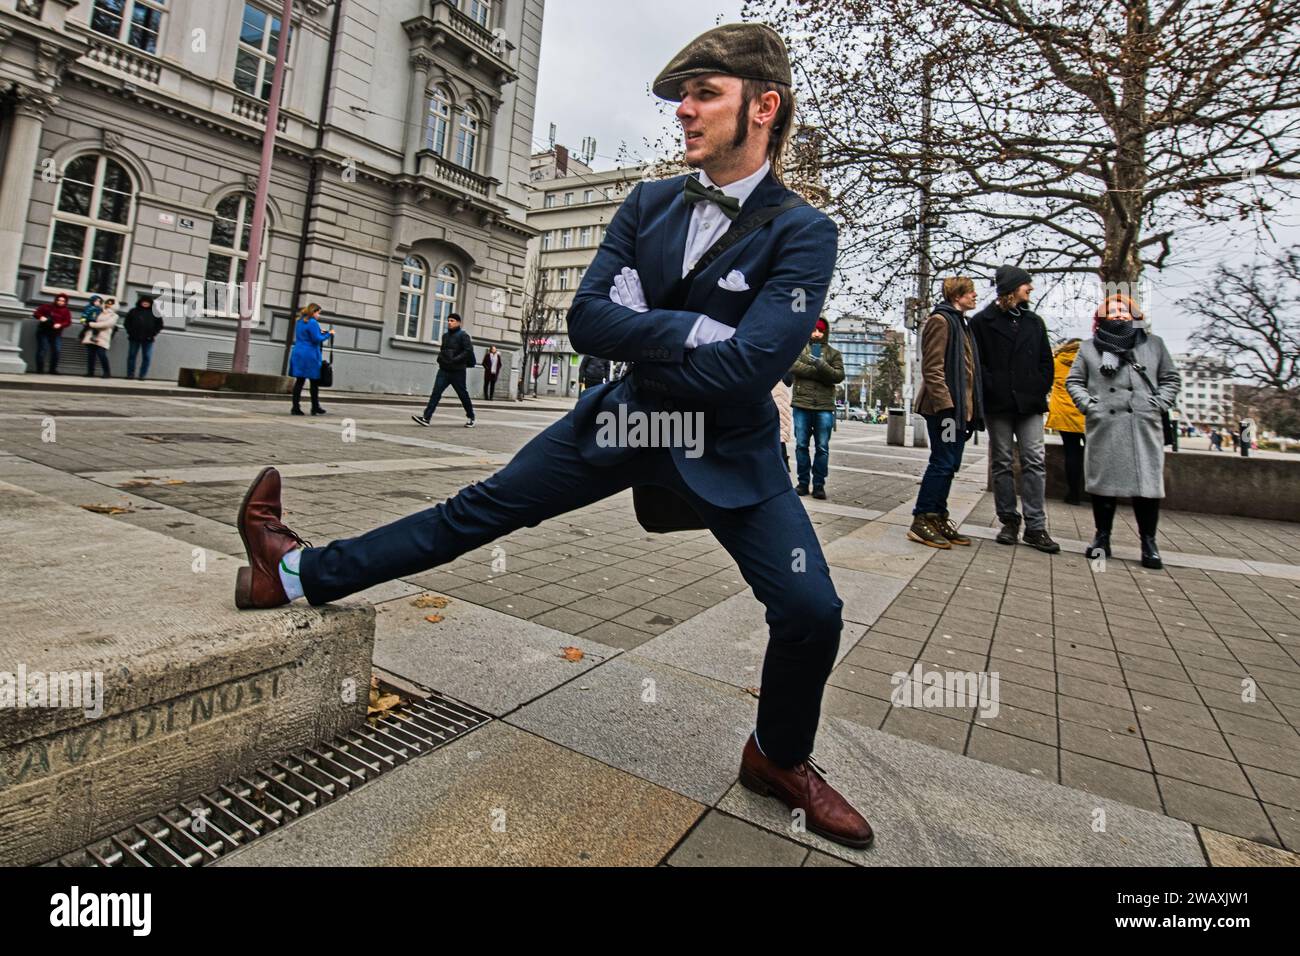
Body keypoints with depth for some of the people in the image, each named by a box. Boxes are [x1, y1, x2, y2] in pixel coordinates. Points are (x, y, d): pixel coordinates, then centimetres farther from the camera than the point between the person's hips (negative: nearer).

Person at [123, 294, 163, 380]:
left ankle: (143, 375, 3)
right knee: (131, 356, 3)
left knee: (147, 358, -3)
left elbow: (159, 325, 6)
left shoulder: (155, 313, 8)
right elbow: (126, 323, 10)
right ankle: (130, 374, 9)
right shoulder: (133, 311, 9)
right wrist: (130, 332, -3)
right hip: (134, 338, 1)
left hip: (148, 339, -1)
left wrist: (153, 334, -5)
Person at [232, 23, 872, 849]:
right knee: (480, 509, 5)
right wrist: (696, 331, -19)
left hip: (725, 450, -2)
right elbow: (586, 321, -7)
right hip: (621, 419, 3)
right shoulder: (648, 203, 3)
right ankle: (300, 574, 22)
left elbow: (747, 366, -25)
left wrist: (638, 335, -14)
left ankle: (780, 760, 20)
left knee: (812, 610, -12)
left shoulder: (804, 233, -11)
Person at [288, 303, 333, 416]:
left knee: (299, 381, 5)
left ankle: (295, 407, 1)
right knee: (314, 382, 3)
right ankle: (315, 407, 9)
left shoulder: (300, 321, 16)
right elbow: (317, 339, -14)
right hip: (309, 356, -8)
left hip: (298, 354, 8)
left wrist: (320, 333, 17)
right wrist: (329, 334, -2)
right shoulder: (312, 323, -12)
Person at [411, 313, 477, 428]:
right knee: (435, 392, -7)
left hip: (457, 371, -5)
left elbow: (469, 350, -16)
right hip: (444, 370, 5)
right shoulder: (445, 335, 15)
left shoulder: (463, 335, -6)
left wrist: (455, 360, -24)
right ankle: (426, 418, -14)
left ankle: (470, 417, 25)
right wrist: (440, 357, 9)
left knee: (463, 394, 7)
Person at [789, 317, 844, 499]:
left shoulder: (834, 353, 11)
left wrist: (821, 365, -19)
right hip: (802, 404, 0)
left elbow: (839, 375, -3)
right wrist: (820, 373, -15)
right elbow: (793, 366, -10)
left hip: (824, 407, 0)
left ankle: (819, 485, 7)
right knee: (801, 445, 4)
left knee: (823, 448, 1)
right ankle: (802, 483, 12)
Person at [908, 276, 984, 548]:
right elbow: (932, 368, -16)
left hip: (960, 408, 9)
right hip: (944, 407, -9)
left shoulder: (961, 323, 22)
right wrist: (945, 403, -22)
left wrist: (970, 408, 17)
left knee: (949, 465, 10)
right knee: (942, 463, -9)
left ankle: (939, 518, 17)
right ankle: (921, 521, -3)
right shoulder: (940, 320, -7)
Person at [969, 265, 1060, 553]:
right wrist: (992, 390, -10)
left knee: (1034, 462, -3)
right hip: (998, 405, -3)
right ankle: (1009, 522, 12)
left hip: (1030, 403, 3)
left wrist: (1040, 390, 3)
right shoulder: (982, 321, 2)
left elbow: (1046, 361, 15)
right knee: (1002, 463, 3)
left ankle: (1035, 527, -1)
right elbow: (976, 363, -2)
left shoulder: (1034, 322, 15)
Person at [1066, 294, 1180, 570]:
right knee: (1103, 480, 4)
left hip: (1144, 427, 1)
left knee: (1147, 481, -2)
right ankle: (1102, 536, 15)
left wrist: (1159, 404, 2)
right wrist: (1088, 404, -4)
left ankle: (1148, 541, 9)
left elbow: (1171, 379, 18)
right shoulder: (1089, 347, 12)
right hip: (1104, 426, -1)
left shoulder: (1153, 344, 16)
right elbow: (1074, 381, 11)